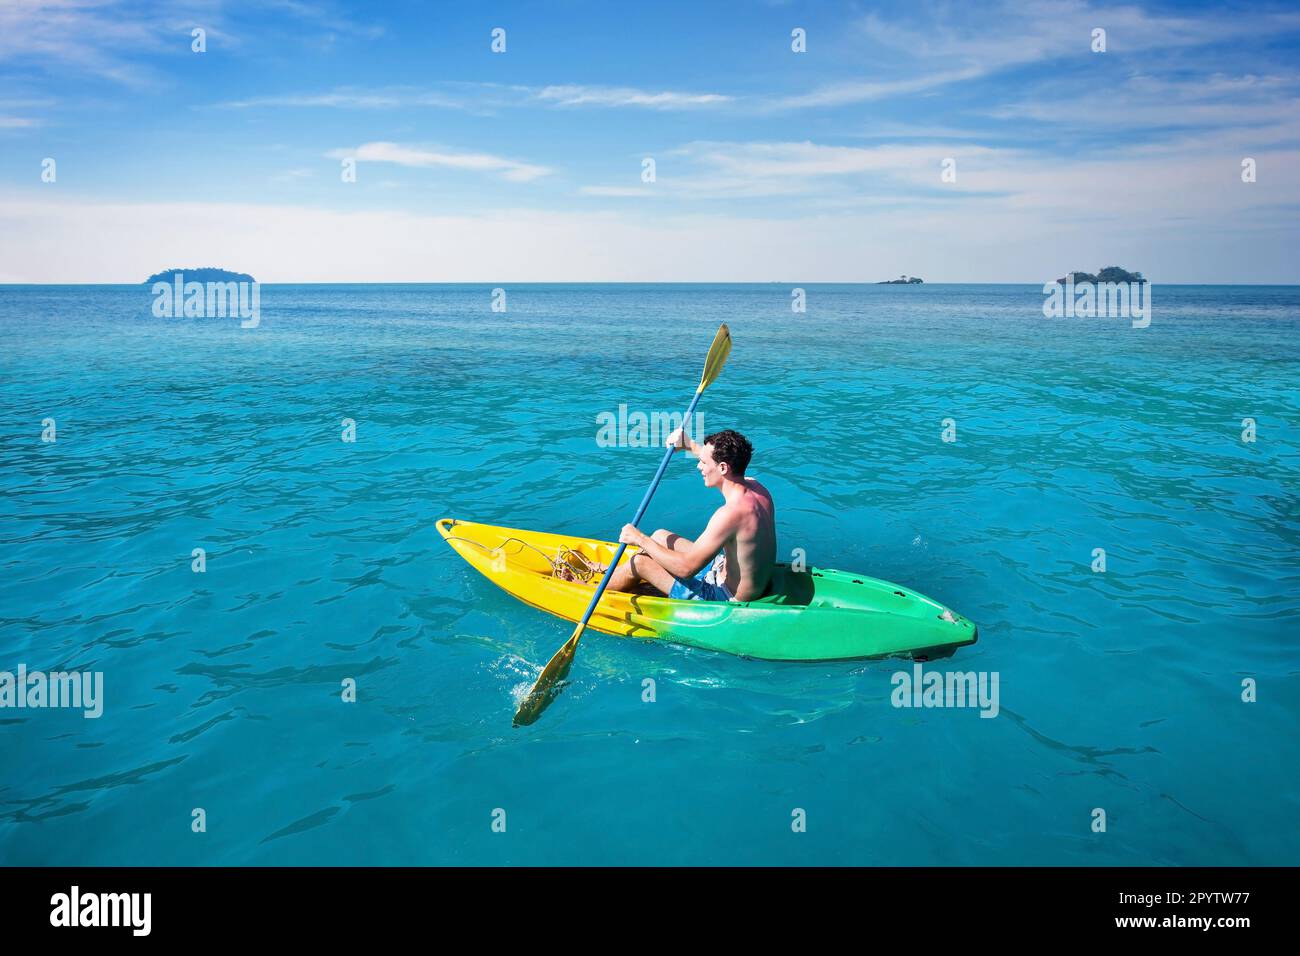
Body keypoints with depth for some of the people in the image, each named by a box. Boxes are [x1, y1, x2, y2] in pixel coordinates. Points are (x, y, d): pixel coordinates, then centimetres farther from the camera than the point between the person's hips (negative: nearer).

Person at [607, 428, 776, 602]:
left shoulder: (731, 513, -32)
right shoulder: (757, 488, -5)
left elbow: (686, 568, -27)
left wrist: (641, 540, -16)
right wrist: (691, 446, 26)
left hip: (724, 599, -9)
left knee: (639, 562, -2)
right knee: (660, 536, 18)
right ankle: (614, 573, 36)